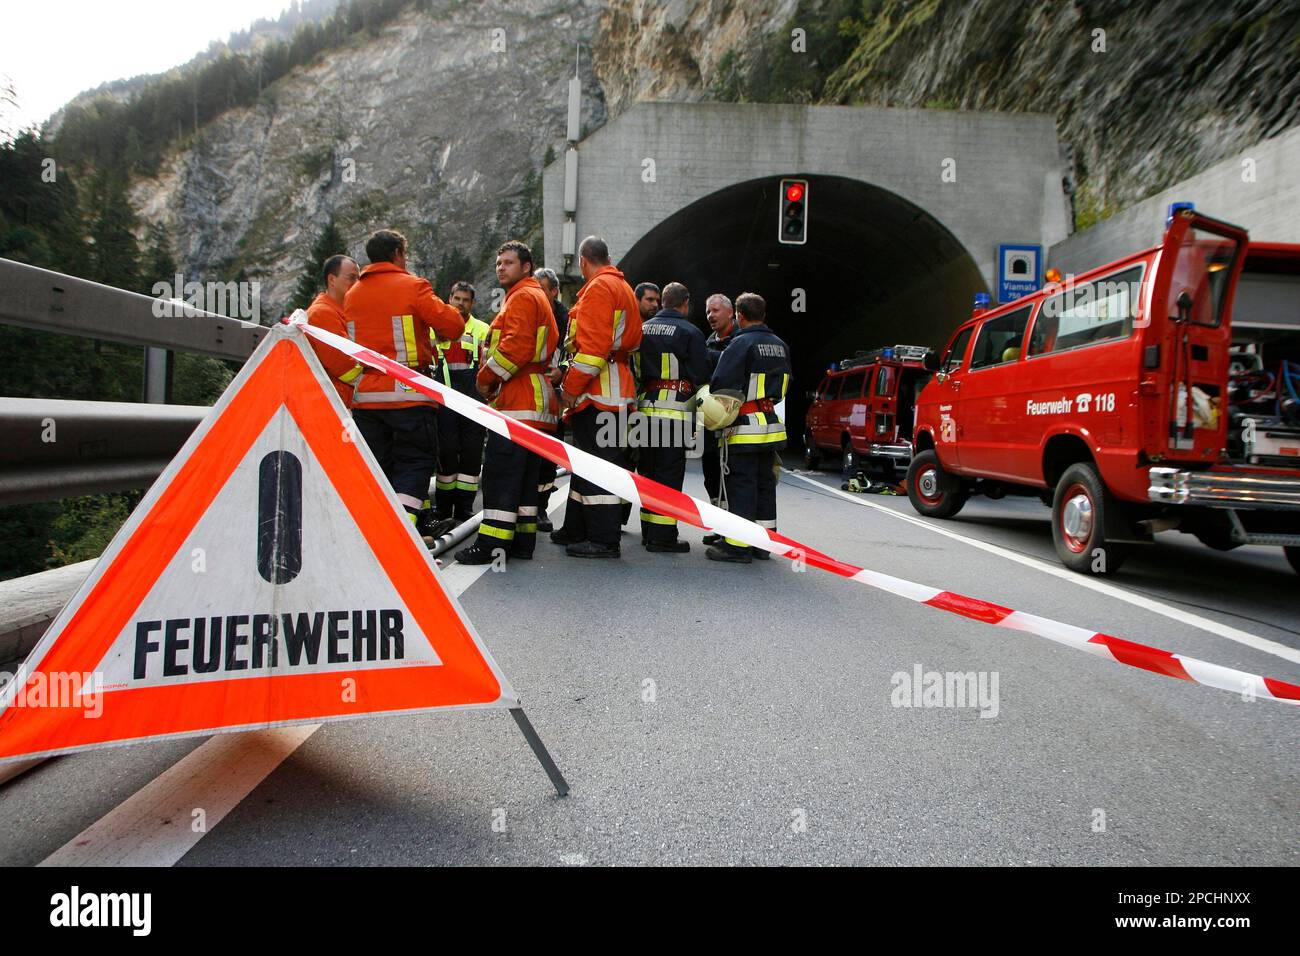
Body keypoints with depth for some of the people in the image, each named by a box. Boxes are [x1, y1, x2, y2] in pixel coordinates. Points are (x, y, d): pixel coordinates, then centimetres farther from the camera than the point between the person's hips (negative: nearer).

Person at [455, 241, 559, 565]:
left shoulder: (523, 297, -6)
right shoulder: (537, 297, 27)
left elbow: (516, 346, -21)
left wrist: (486, 377, -10)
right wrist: (493, 382, 17)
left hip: (518, 404, -11)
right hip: (533, 402, 11)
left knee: (499, 472, -11)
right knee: (524, 475, 11)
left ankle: (493, 544, -10)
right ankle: (522, 541, 15)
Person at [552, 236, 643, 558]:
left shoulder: (599, 288, -10)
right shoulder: (622, 287, 22)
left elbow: (594, 345, -21)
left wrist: (572, 387, -15)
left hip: (598, 393, -10)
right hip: (611, 392, 10)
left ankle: (603, 540, -5)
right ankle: (577, 530, 25)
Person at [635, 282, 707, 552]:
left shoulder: (643, 329, 12)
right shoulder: (690, 332, -4)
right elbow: (700, 377, -4)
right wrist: (699, 418, 3)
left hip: (644, 410, 6)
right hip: (675, 413, -6)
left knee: (648, 472, 13)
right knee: (669, 475, -3)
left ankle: (648, 531, 20)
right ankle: (662, 537, -2)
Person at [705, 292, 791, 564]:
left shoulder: (741, 343, -13)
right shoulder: (780, 346, 14)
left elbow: (722, 384, -18)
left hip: (744, 428, -8)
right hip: (772, 425, 8)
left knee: (740, 483, -5)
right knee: (764, 482, 14)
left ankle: (737, 545, -5)